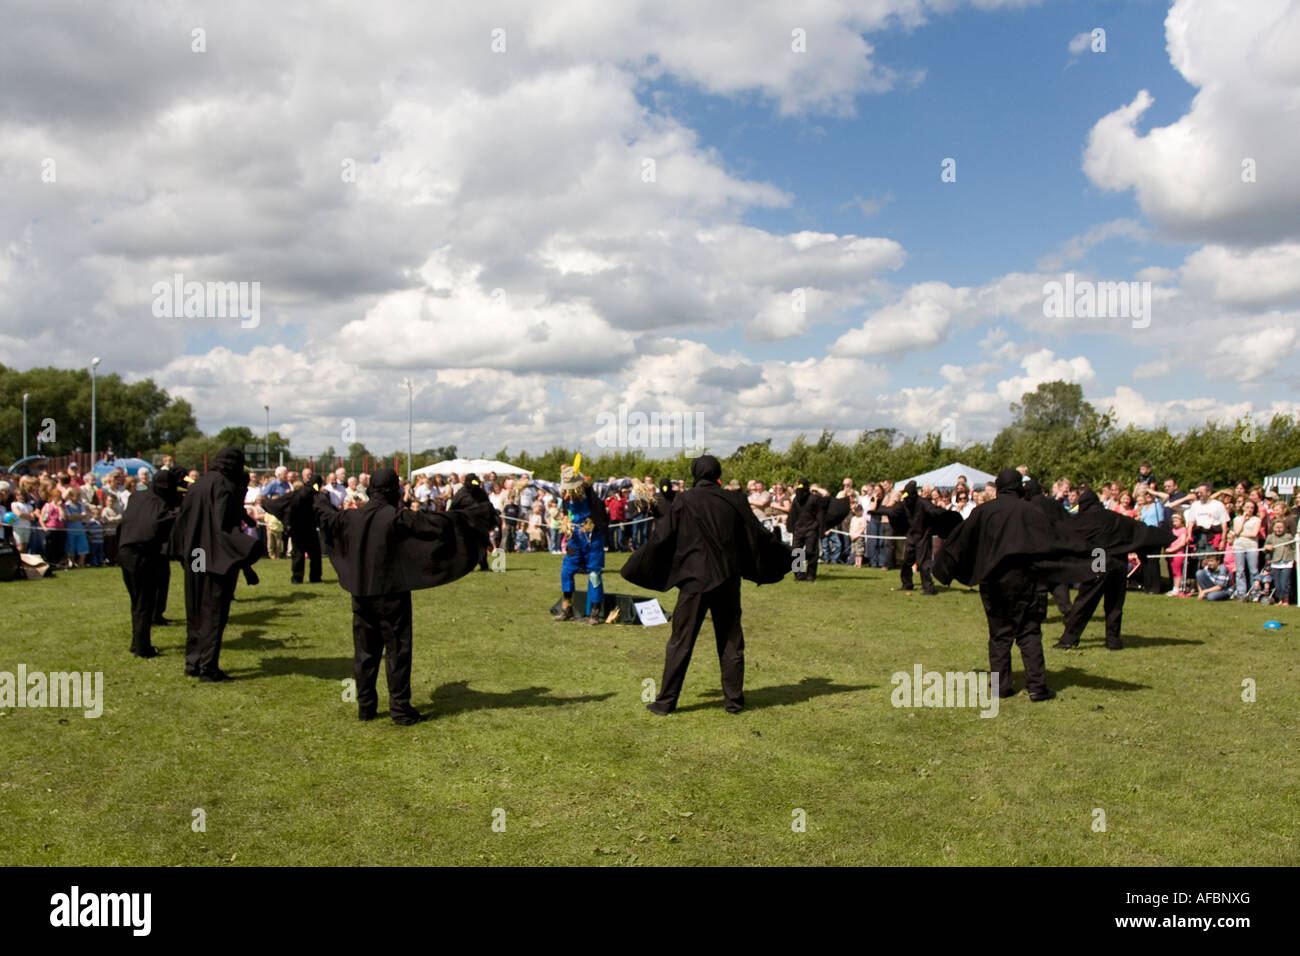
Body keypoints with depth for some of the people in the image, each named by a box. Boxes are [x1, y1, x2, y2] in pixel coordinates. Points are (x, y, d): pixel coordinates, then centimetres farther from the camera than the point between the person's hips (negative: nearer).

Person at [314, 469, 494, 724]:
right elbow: (441, 524, -18)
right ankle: (400, 708, 8)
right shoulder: (398, 518, -16)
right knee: (397, 650, 5)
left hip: (361, 595, 5)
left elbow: (326, 516, 23)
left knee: (365, 651, 15)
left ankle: (365, 706, 21)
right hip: (392, 595, -5)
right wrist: (474, 513, -6)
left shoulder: (352, 517, 0)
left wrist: (321, 499, 46)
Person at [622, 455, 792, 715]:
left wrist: (635, 567, 10)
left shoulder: (683, 502, -6)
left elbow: (662, 538, -3)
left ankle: (666, 701, 7)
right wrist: (786, 555, 24)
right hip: (727, 580, 2)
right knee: (731, 641, 13)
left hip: (694, 579, -2)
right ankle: (734, 700, 17)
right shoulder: (734, 501, 0)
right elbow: (757, 535, 8)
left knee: (681, 642, 4)